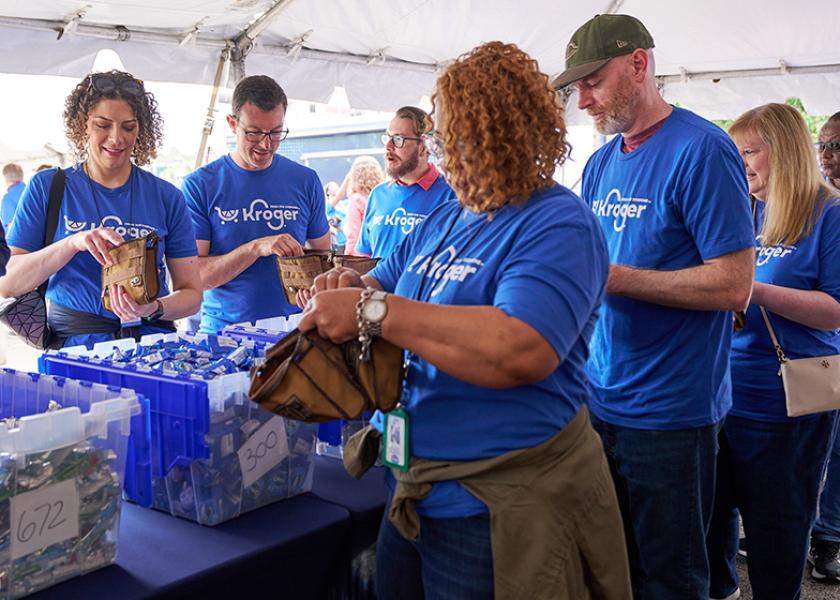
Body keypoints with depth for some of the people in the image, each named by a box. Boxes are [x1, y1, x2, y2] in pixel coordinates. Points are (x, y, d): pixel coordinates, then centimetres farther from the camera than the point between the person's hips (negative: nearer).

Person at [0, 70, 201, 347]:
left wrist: (153, 309, -14)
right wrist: (73, 243, -15)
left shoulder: (167, 197, 7)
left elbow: (191, 293, 7)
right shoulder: (47, 187, 6)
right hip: (73, 342, 0)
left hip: (149, 338, 1)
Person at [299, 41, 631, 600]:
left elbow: (520, 352, -33)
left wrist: (373, 310, -31)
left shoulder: (560, 225, -18)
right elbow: (384, 286, 16)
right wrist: (353, 286, -9)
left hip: (498, 507, -8)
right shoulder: (444, 220, 9)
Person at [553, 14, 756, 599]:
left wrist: (613, 278, -22)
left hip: (670, 413, -7)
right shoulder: (601, 164, 9)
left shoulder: (702, 149, -14)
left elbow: (734, 285, -19)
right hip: (602, 399, 7)